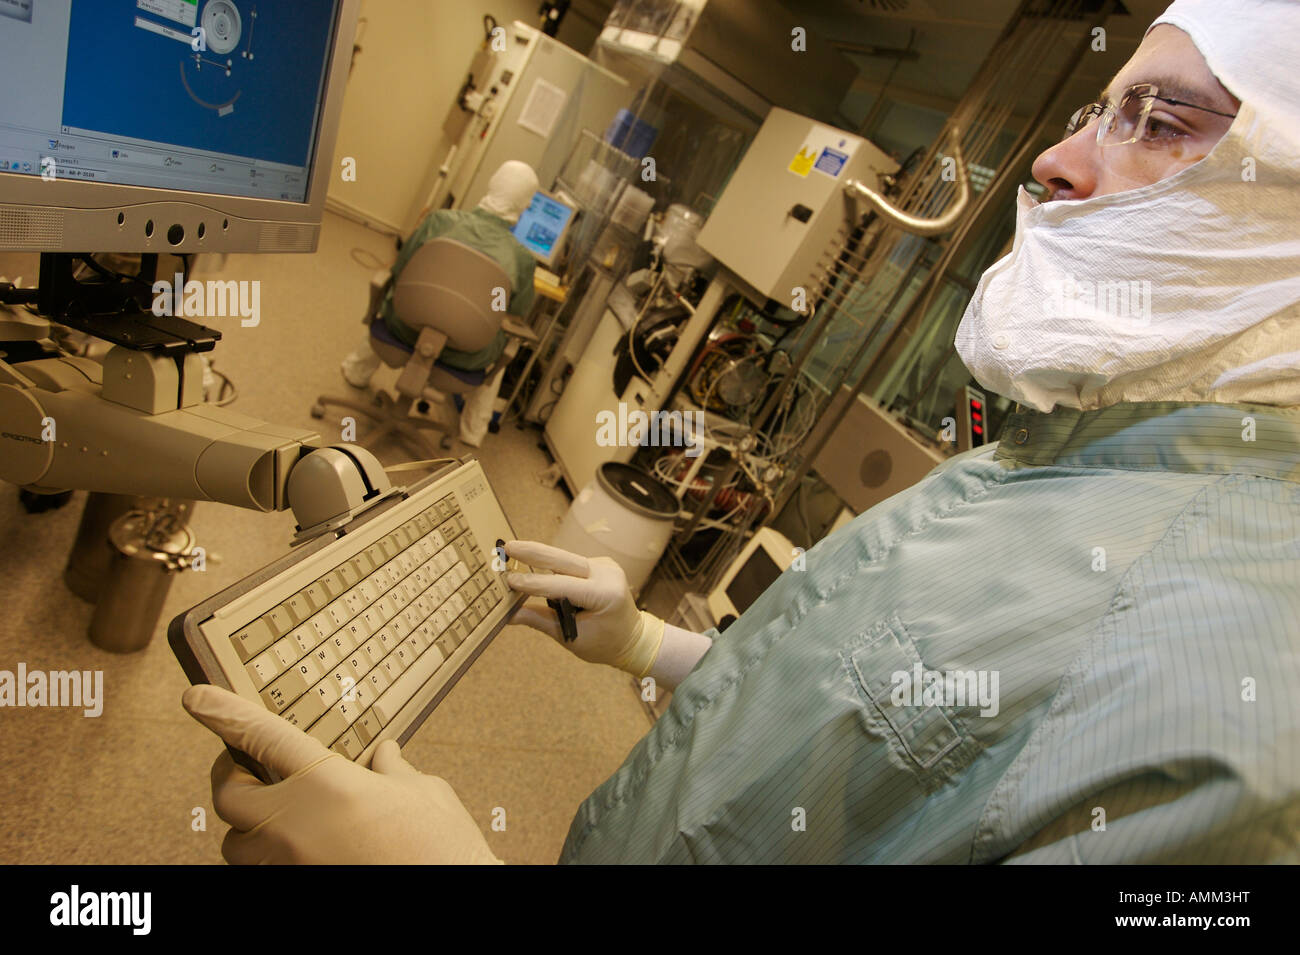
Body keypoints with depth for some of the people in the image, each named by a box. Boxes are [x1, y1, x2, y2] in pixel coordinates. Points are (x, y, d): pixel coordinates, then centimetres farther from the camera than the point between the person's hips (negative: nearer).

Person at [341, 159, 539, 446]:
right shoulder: (522, 259, -18)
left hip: (407, 329, 2)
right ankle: (473, 430, 40)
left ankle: (358, 371, 56)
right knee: (504, 339, 34)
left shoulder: (440, 220, -14)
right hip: (462, 356, -1)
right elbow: (517, 315, -2)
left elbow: (399, 272, -1)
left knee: (393, 294, 37)